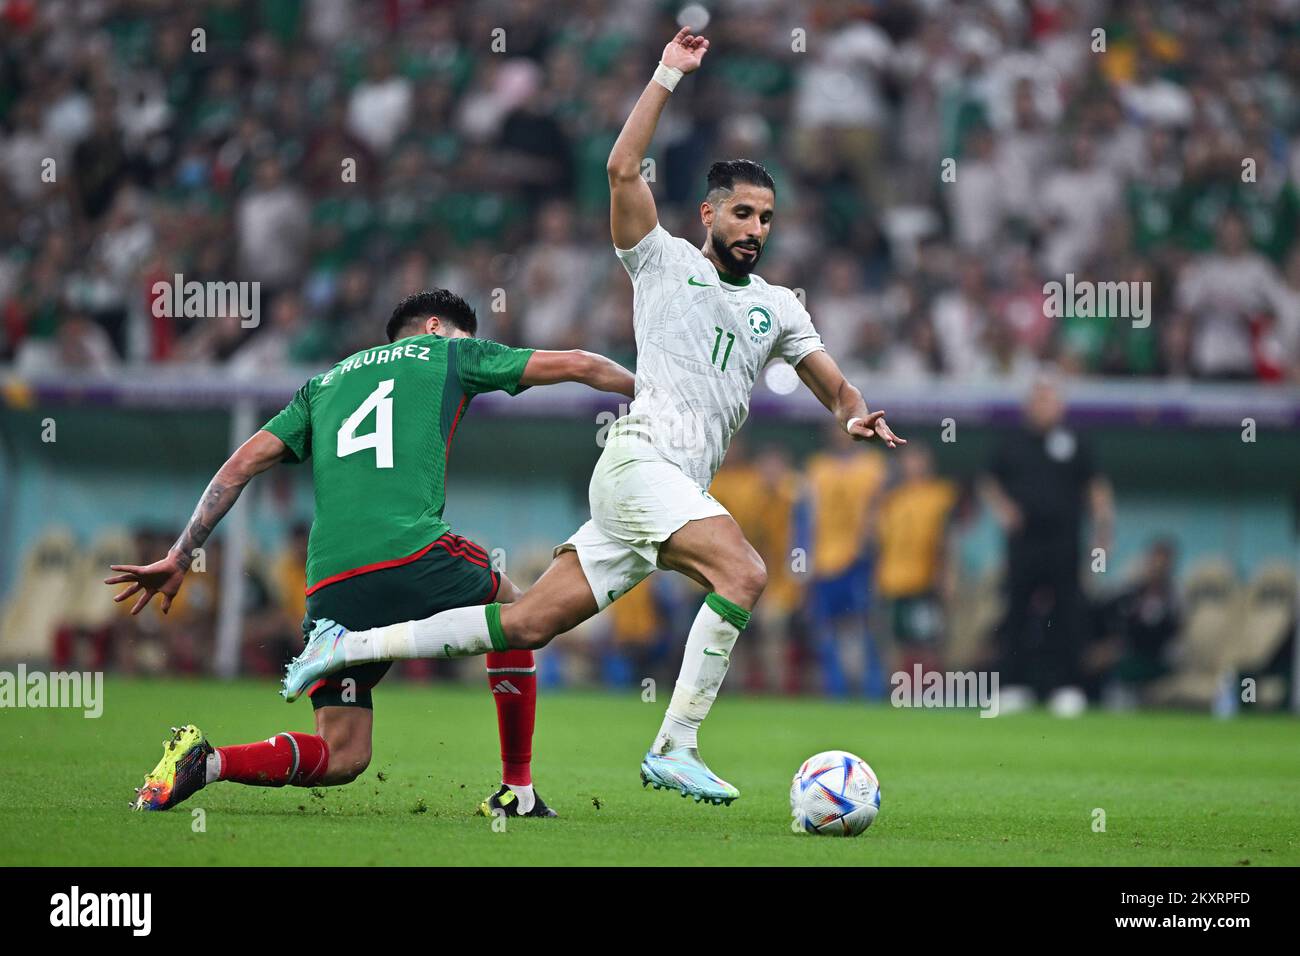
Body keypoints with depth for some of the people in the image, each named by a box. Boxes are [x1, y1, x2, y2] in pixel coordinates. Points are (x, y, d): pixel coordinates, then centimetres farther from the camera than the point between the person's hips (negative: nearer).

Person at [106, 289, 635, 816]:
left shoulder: (324, 383, 28)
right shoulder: (448, 353, 19)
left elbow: (242, 463, 19)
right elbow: (578, 365, 22)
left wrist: (178, 557, 18)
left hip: (329, 585, 4)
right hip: (412, 559, -4)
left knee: (341, 758, 9)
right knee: (511, 609, 29)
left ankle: (206, 761, -18)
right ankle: (517, 791, 23)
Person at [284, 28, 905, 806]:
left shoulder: (777, 307, 22)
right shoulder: (665, 261, 6)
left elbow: (831, 382, 23)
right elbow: (623, 170, -6)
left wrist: (857, 416, 0)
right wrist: (668, 76, -5)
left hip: (683, 493, 6)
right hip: (640, 461, -6)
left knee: (527, 626, 0)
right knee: (744, 573, -28)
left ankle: (351, 646, 8)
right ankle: (675, 748, -25)